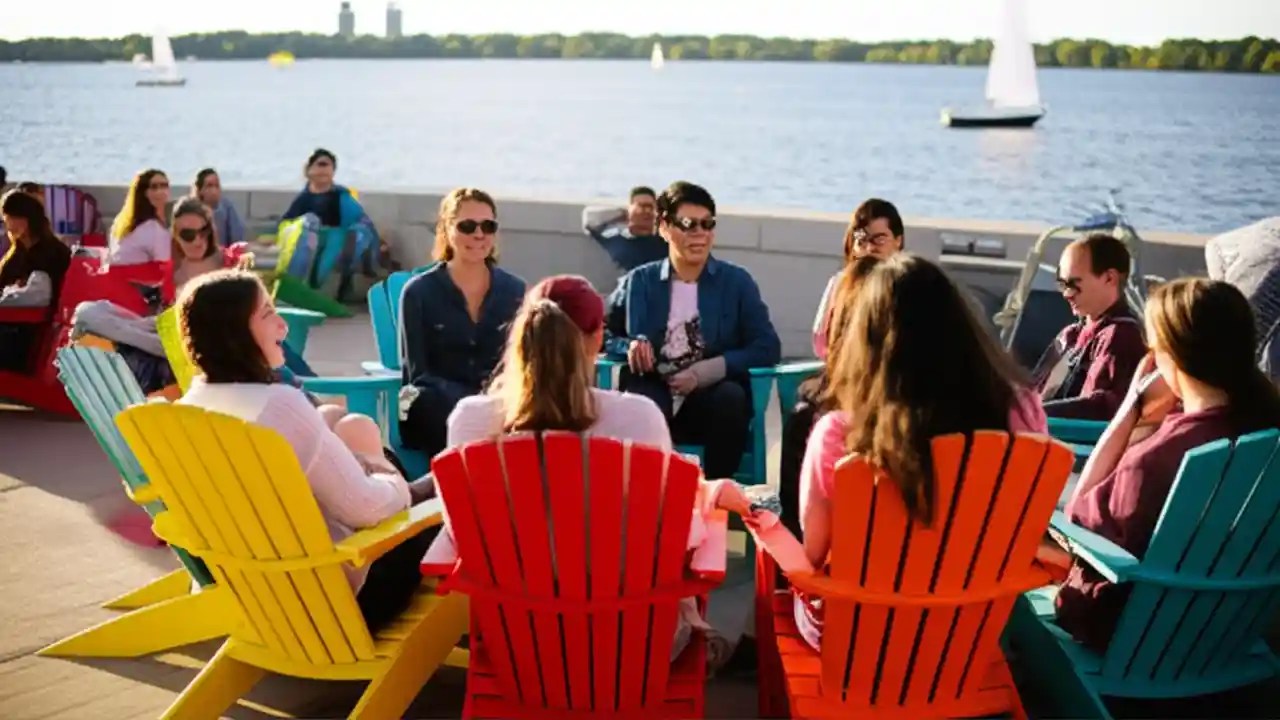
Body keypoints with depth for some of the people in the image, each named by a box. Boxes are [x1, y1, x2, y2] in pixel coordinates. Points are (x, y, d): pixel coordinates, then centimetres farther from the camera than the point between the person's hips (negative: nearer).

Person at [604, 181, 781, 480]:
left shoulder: (736, 281, 9)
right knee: (640, 404, -35)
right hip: (654, 394, -1)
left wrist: (709, 370, -13)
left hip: (711, 401, 1)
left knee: (732, 397, -33)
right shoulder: (638, 282, 11)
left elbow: (767, 348, 1)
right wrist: (629, 346, -8)